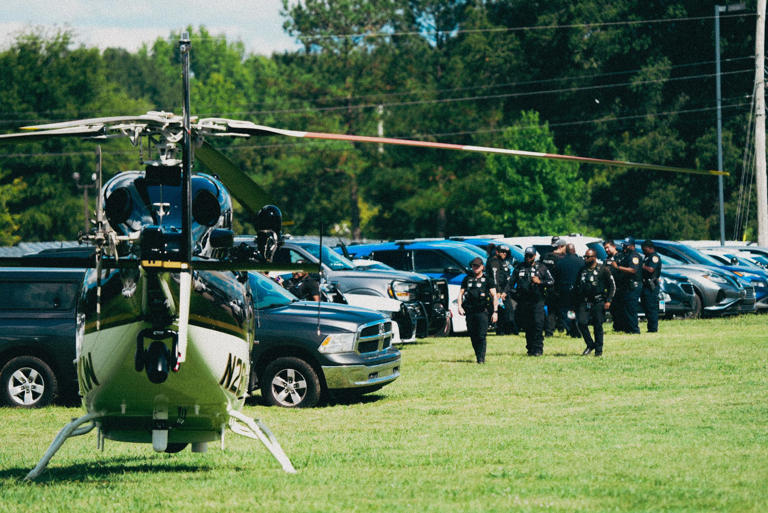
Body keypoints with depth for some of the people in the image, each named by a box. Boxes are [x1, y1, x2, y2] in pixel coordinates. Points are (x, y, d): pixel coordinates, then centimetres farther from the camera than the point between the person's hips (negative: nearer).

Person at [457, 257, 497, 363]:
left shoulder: (486, 279, 4)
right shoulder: (467, 279, 14)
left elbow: (494, 296, 2)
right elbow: (461, 293, 14)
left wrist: (495, 312, -6)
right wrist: (460, 306, -3)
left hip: (482, 311, -4)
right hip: (469, 311, 4)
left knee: (481, 336, -13)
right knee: (473, 337, 6)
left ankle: (481, 358, -14)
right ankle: (478, 356, 16)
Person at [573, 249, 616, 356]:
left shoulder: (603, 269, 0)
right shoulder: (582, 270, 13)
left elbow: (612, 286, 1)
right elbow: (576, 286, 21)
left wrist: (608, 301, -7)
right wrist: (576, 302, 14)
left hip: (598, 302, -4)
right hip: (584, 302, 4)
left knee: (598, 325, -1)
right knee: (581, 323, -10)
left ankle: (598, 350, 9)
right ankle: (590, 345, 9)